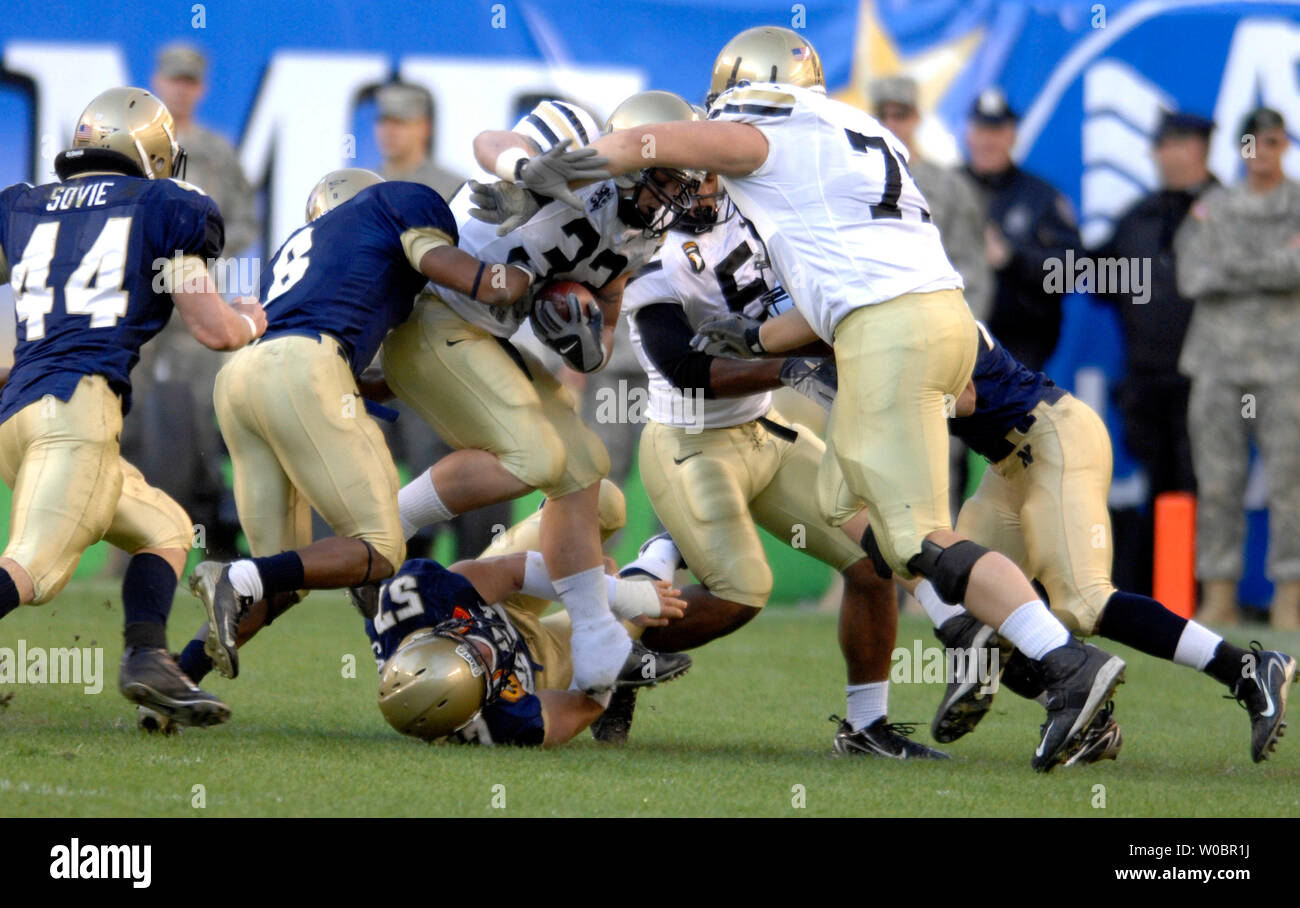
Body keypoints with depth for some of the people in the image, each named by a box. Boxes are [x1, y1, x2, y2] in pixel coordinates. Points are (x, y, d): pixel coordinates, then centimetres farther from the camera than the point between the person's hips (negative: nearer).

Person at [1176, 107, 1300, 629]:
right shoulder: (1213, 207, 14)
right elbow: (1194, 276, 1)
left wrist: (1231, 269, -5)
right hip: (1219, 356, 2)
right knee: (1217, 481, 0)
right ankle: (1219, 593, 4)